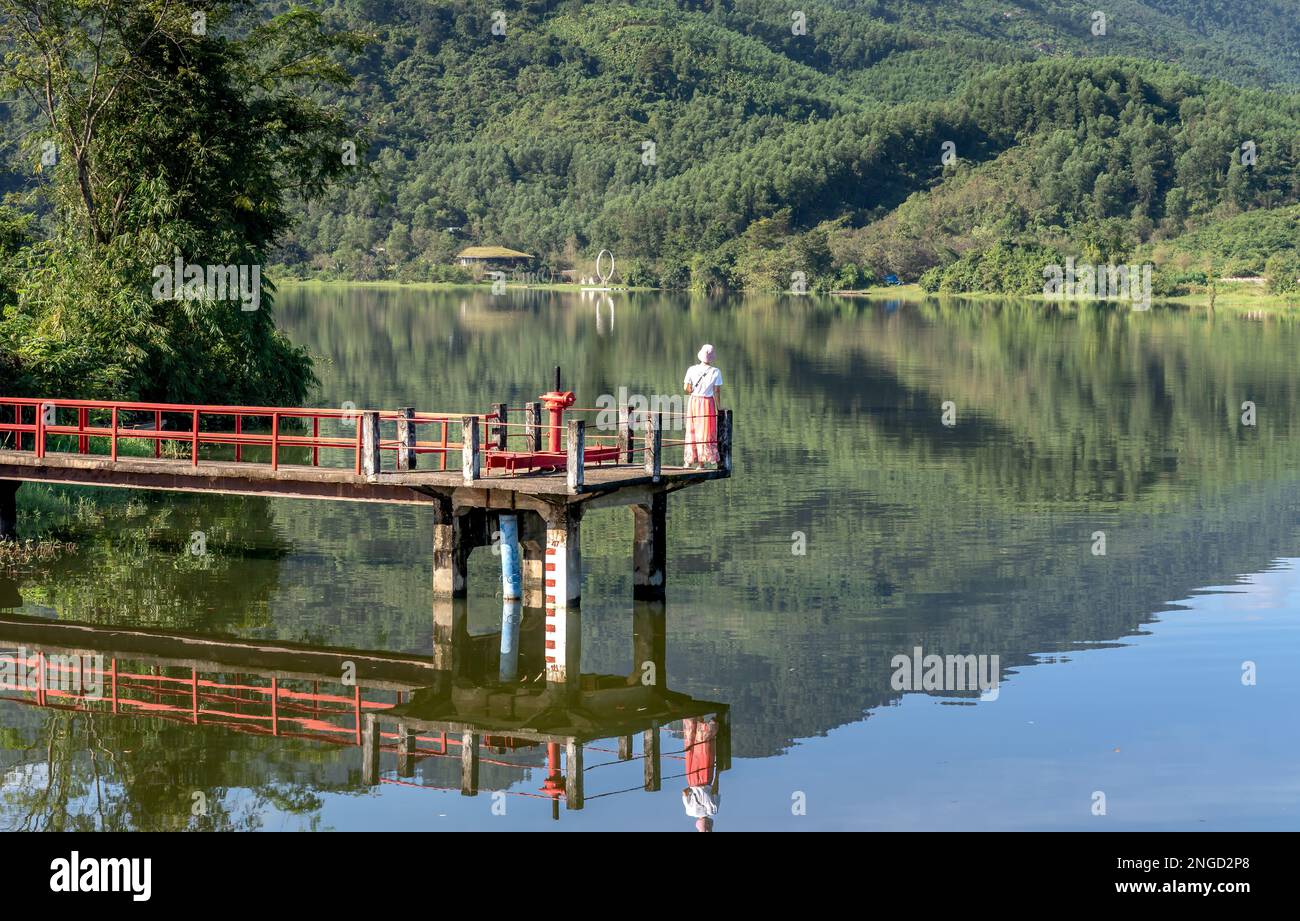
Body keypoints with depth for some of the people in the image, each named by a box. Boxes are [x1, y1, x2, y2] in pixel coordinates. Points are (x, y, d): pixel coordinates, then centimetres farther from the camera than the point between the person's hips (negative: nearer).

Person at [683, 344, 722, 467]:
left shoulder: (691, 370, -3)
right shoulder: (715, 372, -7)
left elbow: (687, 388, -4)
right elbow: (717, 391, -6)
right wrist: (718, 407, 4)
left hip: (694, 401, 3)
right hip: (708, 402, -2)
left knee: (692, 430, 13)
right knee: (705, 431, 3)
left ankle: (690, 461, 17)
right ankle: (701, 461, 0)